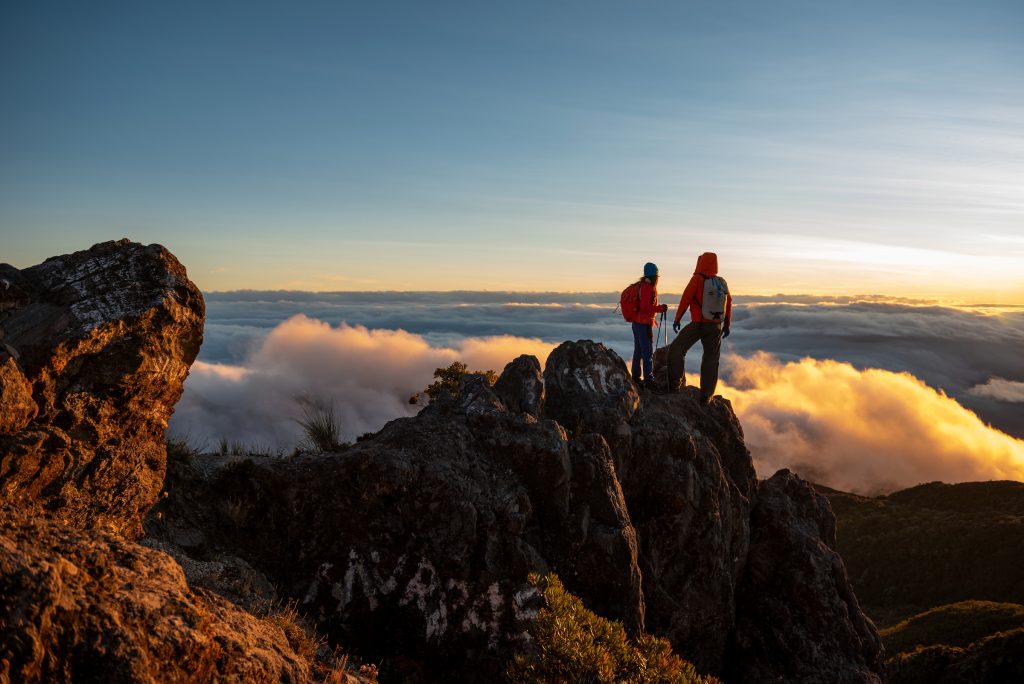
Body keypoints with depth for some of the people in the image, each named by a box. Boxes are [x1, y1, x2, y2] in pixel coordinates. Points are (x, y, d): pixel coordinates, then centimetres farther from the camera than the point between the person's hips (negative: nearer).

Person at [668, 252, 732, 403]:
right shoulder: (722, 282, 3)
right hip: (716, 327, 4)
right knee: (711, 360, 10)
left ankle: (674, 383, 6)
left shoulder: (697, 279, -10)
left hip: (697, 324, -4)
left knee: (676, 350, 10)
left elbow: (685, 299, -12)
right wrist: (727, 325, 19)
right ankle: (706, 395, 10)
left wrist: (677, 319, -3)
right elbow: (729, 303, 9)